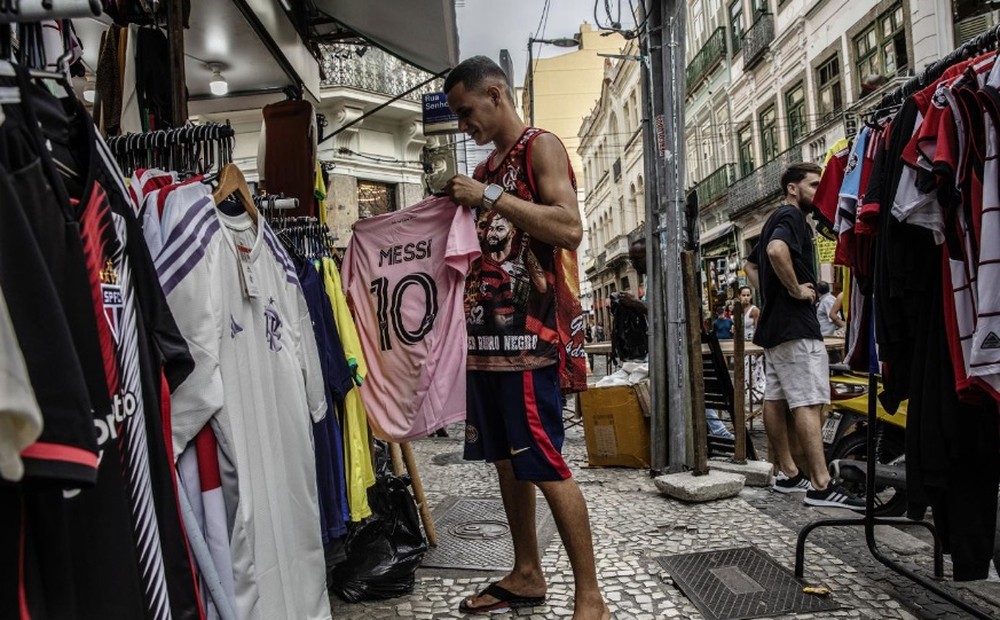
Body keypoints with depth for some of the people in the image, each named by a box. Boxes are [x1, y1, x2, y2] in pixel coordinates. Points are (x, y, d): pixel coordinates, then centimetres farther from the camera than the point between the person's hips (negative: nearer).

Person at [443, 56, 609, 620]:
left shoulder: (541, 146, -3)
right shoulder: (488, 167, 20)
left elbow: (571, 229, -19)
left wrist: (490, 198, -18)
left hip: (526, 334, -8)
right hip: (486, 332, 9)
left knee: (546, 466, -7)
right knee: (507, 460, 13)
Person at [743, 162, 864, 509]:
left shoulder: (777, 219, 22)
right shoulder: (791, 217, -9)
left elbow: (751, 265, 31)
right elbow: (776, 250, -32)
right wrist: (796, 289, -20)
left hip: (774, 323, 11)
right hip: (795, 324, -11)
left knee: (775, 399, 9)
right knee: (809, 402, -12)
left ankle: (788, 474, 17)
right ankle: (821, 486, -12)